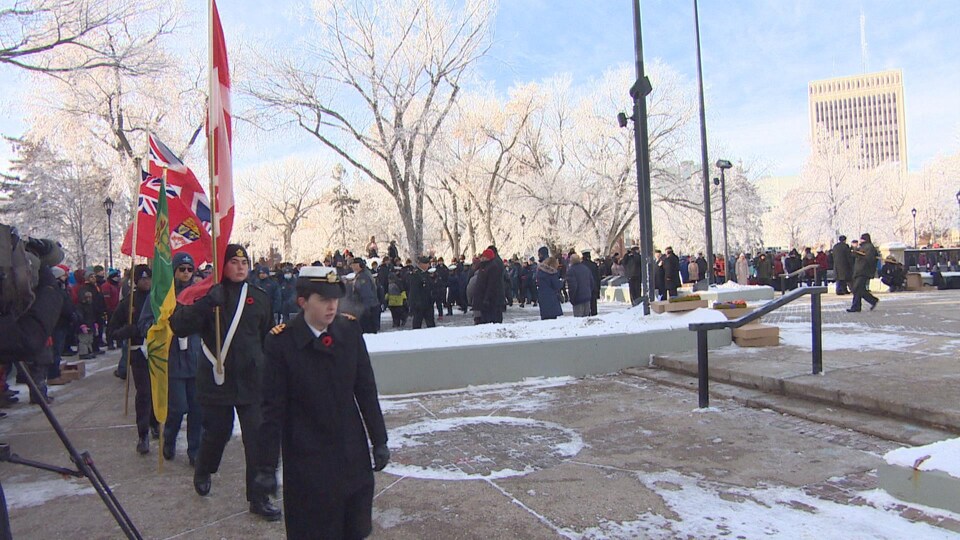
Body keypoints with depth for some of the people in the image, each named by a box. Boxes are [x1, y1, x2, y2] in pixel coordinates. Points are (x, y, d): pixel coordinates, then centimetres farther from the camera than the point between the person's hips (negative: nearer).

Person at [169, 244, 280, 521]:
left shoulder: (259, 298, 5)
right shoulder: (208, 296, -4)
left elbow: (268, 337, 14)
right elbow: (181, 328, -14)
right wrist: (196, 306, -30)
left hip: (251, 378, 2)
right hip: (216, 378, -1)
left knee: (257, 435, -1)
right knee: (217, 431, 14)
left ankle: (258, 497, 11)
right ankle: (202, 472, 47)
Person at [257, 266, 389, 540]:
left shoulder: (350, 331, -3)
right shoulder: (281, 342, -12)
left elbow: (366, 390, 4)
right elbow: (273, 408, -9)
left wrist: (379, 440, 6)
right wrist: (267, 466, -8)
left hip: (353, 454, 3)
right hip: (307, 460, -3)